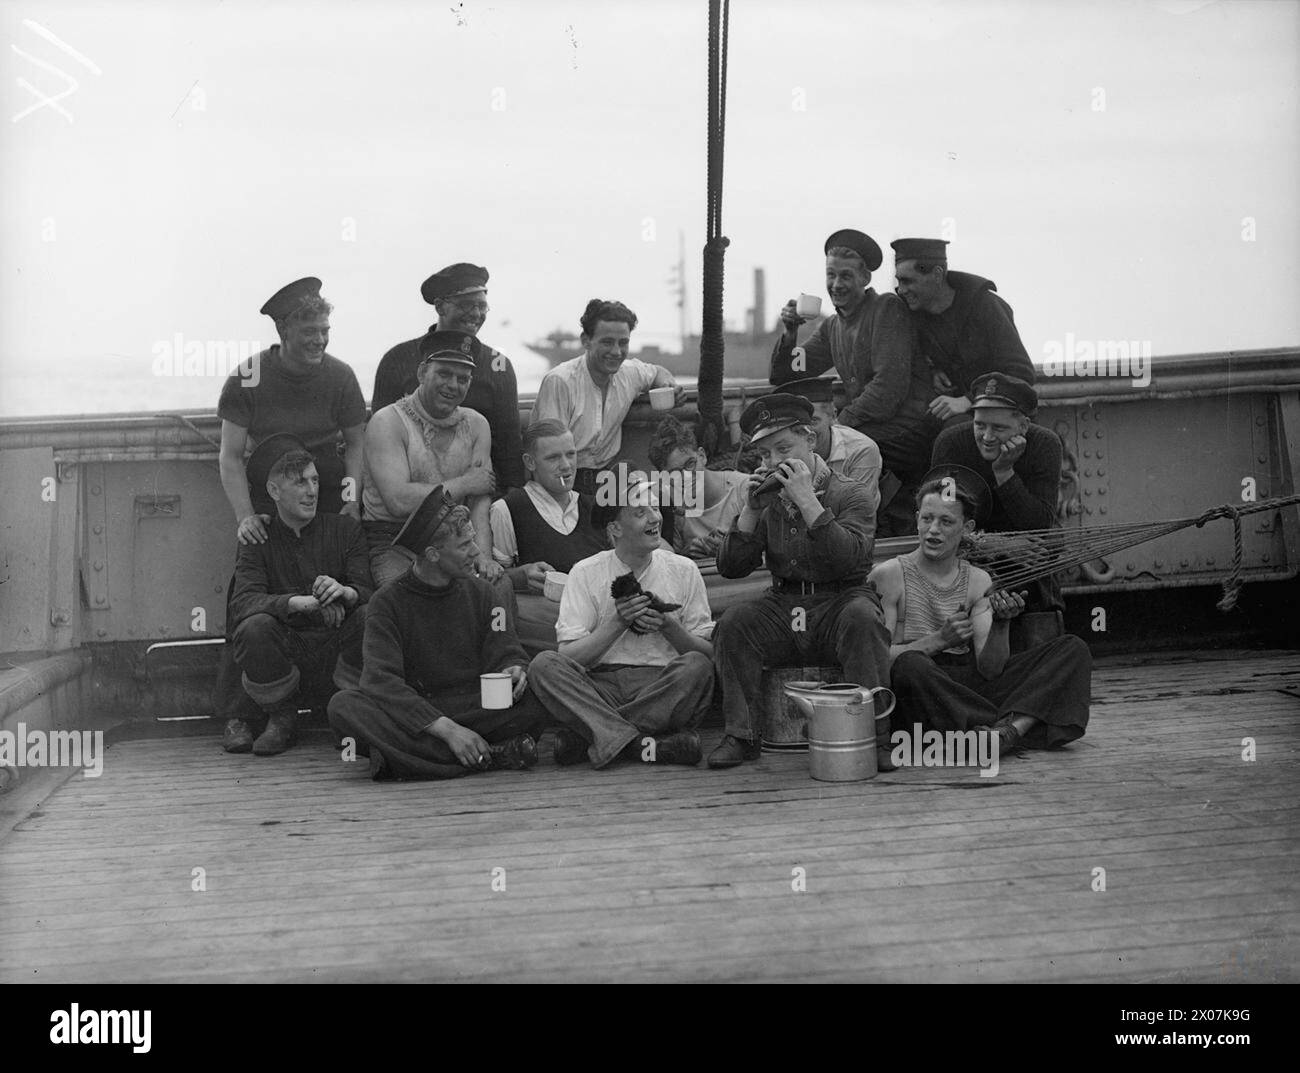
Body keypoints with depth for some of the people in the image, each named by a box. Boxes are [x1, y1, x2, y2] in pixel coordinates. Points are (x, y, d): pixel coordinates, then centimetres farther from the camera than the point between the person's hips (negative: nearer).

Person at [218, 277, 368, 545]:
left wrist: (353, 501, -12)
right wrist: (244, 517, -19)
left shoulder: (341, 377, -4)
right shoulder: (246, 378, -10)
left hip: (328, 493, 1)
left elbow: (356, 445, 4)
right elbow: (231, 456, -8)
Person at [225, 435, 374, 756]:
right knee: (253, 628, -31)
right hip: (287, 647, -1)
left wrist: (344, 592, -35)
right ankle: (280, 717, -2)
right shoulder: (258, 541, 0)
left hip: (337, 642, 1)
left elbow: (367, 592, -9)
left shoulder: (346, 529, 2)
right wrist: (297, 602, -34)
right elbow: (243, 603, -17)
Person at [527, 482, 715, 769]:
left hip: (663, 687, 1)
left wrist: (668, 626, -12)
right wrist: (618, 622, -13)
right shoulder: (585, 574, 5)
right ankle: (640, 745, -35)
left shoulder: (683, 570, 9)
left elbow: (709, 652, 4)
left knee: (696, 667, -31)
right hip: (601, 686, 0)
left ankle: (586, 736, -25)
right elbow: (569, 658, -3)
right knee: (544, 664, -26)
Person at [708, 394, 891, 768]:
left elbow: (848, 559, -21)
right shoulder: (769, 502, 11)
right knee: (733, 621, -22)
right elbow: (730, 568, 5)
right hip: (783, 608, 4)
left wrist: (807, 501, -23)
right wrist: (752, 509, -7)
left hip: (840, 602, -4)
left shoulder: (850, 495, -2)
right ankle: (741, 735, -16)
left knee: (862, 615, -35)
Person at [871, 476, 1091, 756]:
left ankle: (1006, 731, -33)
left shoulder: (978, 581, 12)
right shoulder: (888, 576, 0)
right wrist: (939, 640, -15)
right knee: (910, 665, -41)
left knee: (1073, 650, -7)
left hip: (969, 691, 5)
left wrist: (1001, 623, -16)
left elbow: (989, 669, 2)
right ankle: (1021, 725, -28)